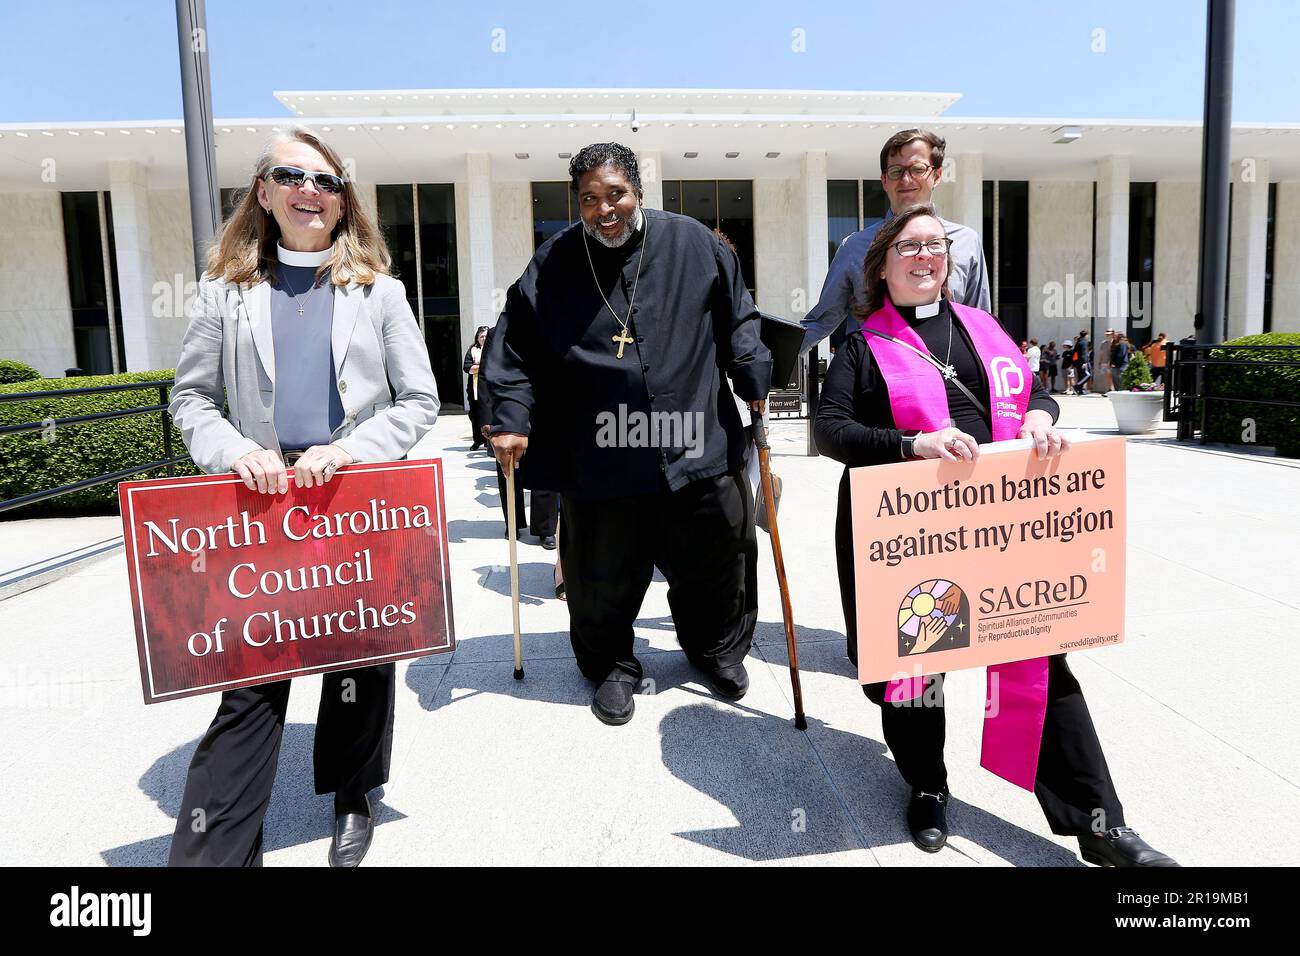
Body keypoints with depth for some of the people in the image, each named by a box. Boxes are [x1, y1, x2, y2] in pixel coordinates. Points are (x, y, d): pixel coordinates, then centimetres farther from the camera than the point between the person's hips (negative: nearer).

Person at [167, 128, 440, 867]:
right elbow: (191, 397, 8)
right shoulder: (226, 290, 6)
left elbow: (420, 400, 0)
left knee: (361, 659, 12)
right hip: (264, 506, 0)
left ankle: (354, 799, 34)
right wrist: (234, 453, -11)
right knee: (250, 679, -1)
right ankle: (213, 848, 12)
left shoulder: (378, 291, 3)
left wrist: (350, 449, -14)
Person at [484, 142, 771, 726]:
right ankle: (610, 667, 36)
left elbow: (736, 318, 12)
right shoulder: (553, 264, 0)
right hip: (597, 454, -1)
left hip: (695, 445, 1)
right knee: (603, 575, 9)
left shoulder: (693, 243, 2)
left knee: (714, 561, 14)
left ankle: (717, 650, 43)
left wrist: (754, 379, 5)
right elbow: (516, 348, 4)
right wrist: (512, 418, -4)